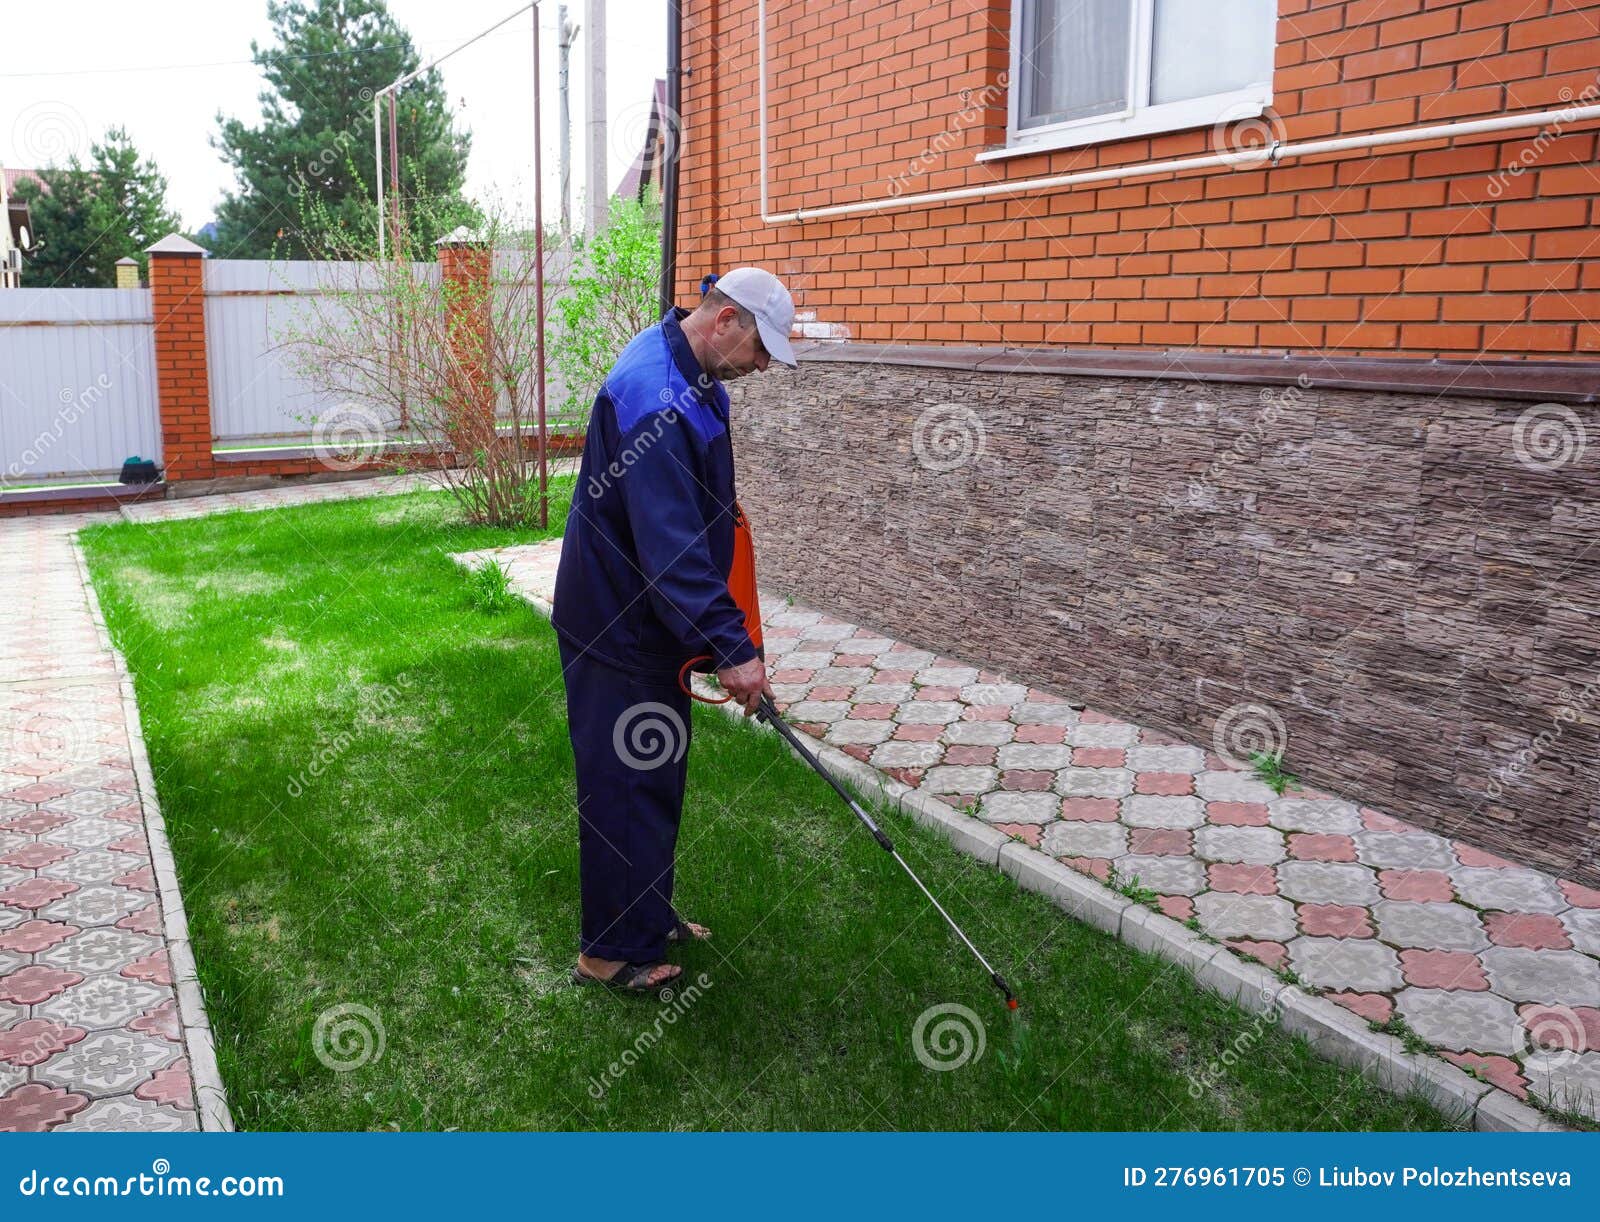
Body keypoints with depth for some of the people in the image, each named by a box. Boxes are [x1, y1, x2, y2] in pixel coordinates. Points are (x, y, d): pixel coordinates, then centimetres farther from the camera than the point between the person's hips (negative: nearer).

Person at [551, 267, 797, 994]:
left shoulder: (694, 379, 7)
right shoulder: (652, 400, -27)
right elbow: (670, 549, -32)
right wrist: (730, 649, -31)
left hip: (656, 620, 10)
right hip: (618, 628, -10)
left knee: (658, 776, 20)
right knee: (625, 785, 1)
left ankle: (650, 916, 36)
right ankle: (613, 950, 17)